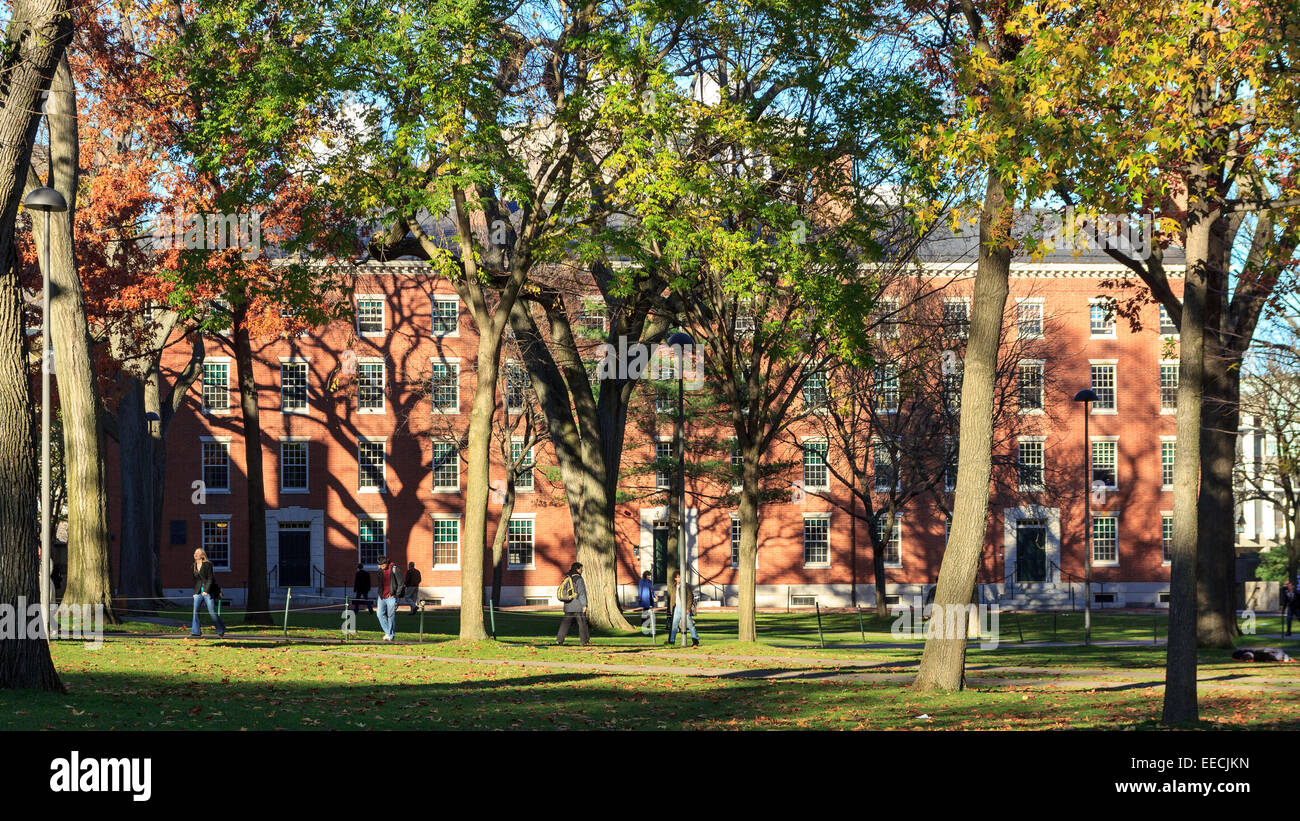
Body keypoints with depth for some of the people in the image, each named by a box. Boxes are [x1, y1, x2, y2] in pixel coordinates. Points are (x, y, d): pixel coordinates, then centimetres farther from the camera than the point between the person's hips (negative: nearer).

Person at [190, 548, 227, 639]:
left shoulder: (208, 565, -7)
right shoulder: (193, 567, 11)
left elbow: (210, 579, -11)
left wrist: (206, 590, -18)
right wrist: (195, 592, 15)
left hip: (208, 591, -5)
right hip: (198, 592, 5)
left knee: (212, 612, -4)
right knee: (195, 610, -9)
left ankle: (221, 630, 14)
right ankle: (196, 632, -7)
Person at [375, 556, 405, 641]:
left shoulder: (394, 569, -7)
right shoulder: (380, 570, 11)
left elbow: (401, 584, -5)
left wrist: (396, 595, -8)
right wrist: (380, 593, 16)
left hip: (391, 597, -6)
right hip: (382, 597, 6)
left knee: (391, 616, -4)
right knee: (381, 614, -3)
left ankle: (390, 636, 1)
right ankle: (387, 631, 9)